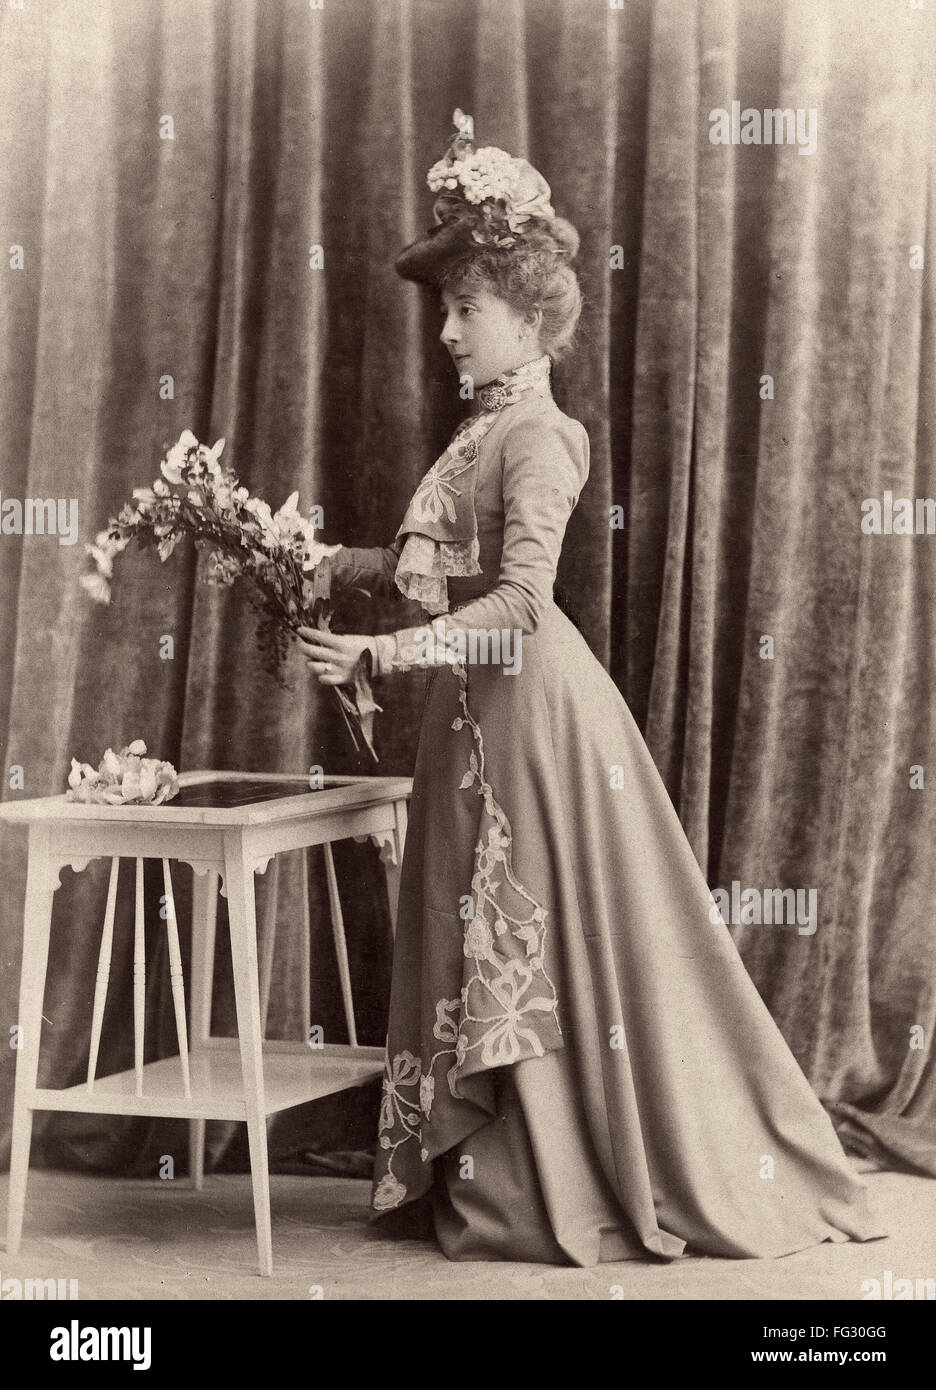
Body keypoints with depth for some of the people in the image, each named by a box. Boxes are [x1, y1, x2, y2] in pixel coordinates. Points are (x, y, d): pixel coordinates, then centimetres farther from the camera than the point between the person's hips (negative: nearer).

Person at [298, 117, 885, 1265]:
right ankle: (507, 1180, 22)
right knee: (491, 943, 12)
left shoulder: (535, 438, -14)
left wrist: (382, 652, -30)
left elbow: (519, 601, -25)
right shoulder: (485, 431, 13)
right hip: (479, 710, 9)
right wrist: (333, 563, 9)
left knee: (558, 937, -1)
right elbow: (439, 568, 16)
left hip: (531, 703, -9)